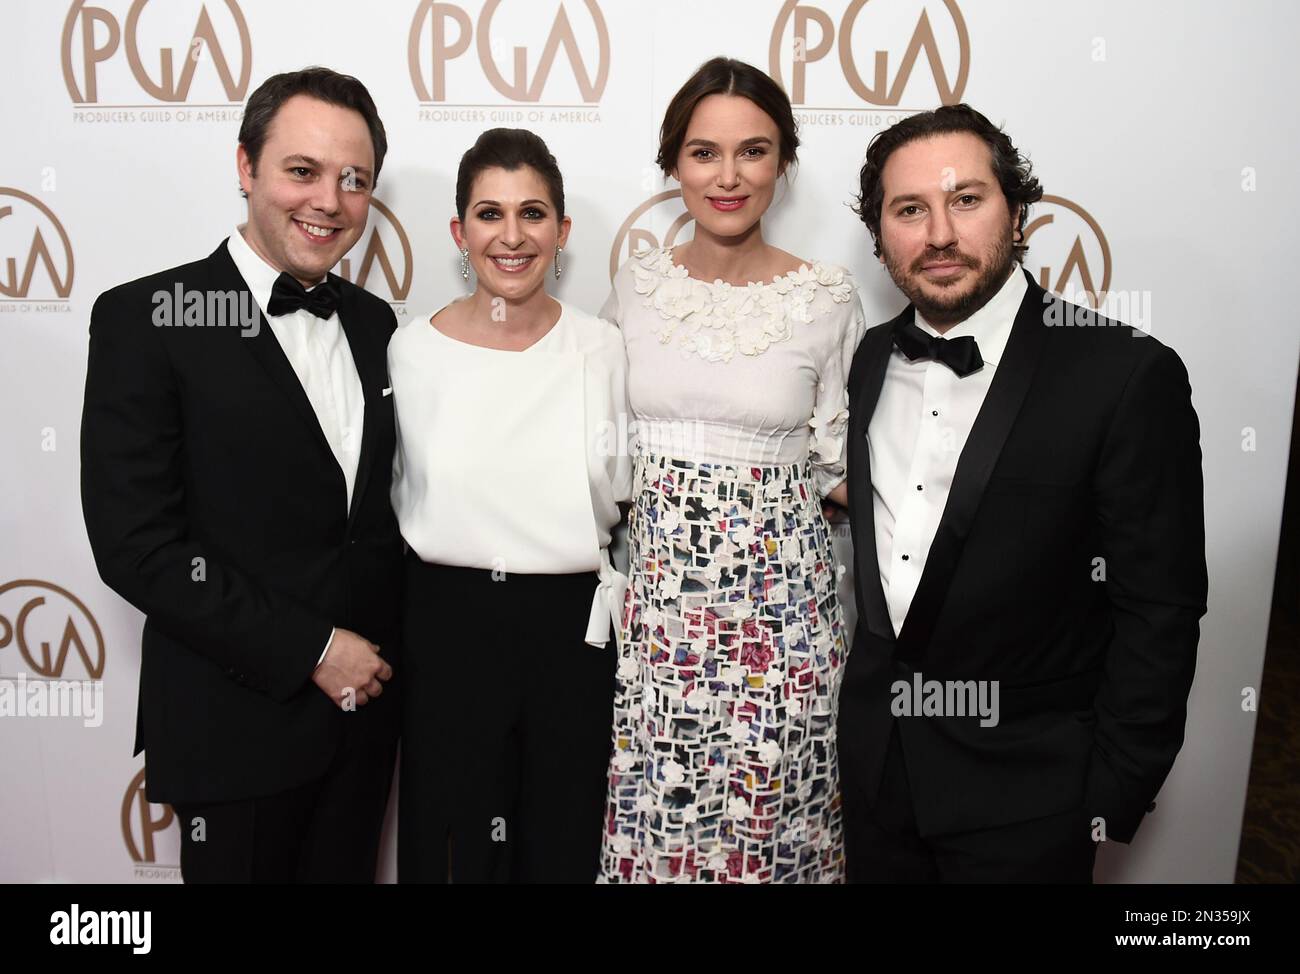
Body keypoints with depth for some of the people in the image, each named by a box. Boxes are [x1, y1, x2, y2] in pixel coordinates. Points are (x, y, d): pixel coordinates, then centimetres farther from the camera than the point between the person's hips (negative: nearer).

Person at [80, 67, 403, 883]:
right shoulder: (147, 318, -11)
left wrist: (379, 656, 1)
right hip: (236, 721, -5)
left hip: (364, 709, 5)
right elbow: (134, 543, -16)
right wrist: (308, 652, -16)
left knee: (346, 871, 20)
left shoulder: (373, 322, 5)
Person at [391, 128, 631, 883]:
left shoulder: (600, 347, -3)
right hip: (448, 623, 0)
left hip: (571, 625, 1)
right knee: (451, 842, 15)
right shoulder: (413, 349, -4)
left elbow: (620, 496, 6)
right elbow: (397, 499, 8)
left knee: (564, 845, 16)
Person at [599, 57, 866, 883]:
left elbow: (836, 468, 3)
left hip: (777, 591, -1)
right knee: (650, 803, 11)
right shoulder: (636, 285, 2)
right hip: (656, 590, 2)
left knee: (764, 809, 9)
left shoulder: (830, 300, -4)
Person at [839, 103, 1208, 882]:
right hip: (876, 762, 5)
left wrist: (1113, 800, -10)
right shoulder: (872, 360, 1)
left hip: (1024, 792, -4)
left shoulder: (1128, 374, -16)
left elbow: (1159, 611, -13)